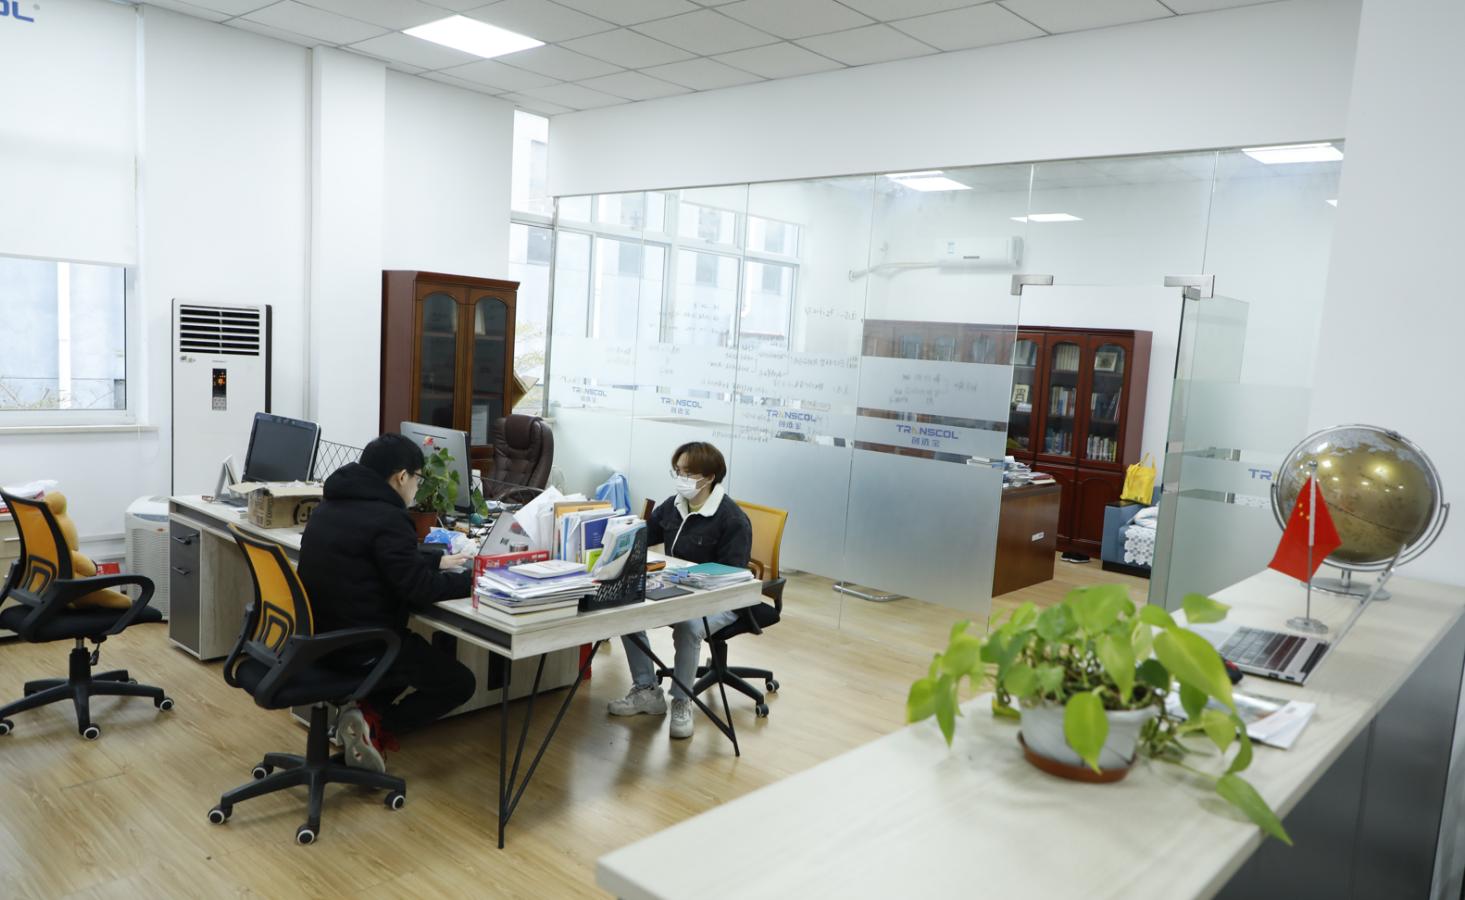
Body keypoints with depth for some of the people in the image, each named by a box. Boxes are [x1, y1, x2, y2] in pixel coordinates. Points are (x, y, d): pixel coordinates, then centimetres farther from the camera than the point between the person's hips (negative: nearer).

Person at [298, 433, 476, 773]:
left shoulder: (332, 505, 9)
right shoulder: (387, 518, -20)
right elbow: (419, 590, -20)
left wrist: (437, 561, 22)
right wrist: (471, 580, -7)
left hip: (320, 636, 9)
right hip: (361, 646, -9)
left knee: (416, 650, 33)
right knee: (460, 682, 8)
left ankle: (364, 713, 11)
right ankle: (375, 725, -5)